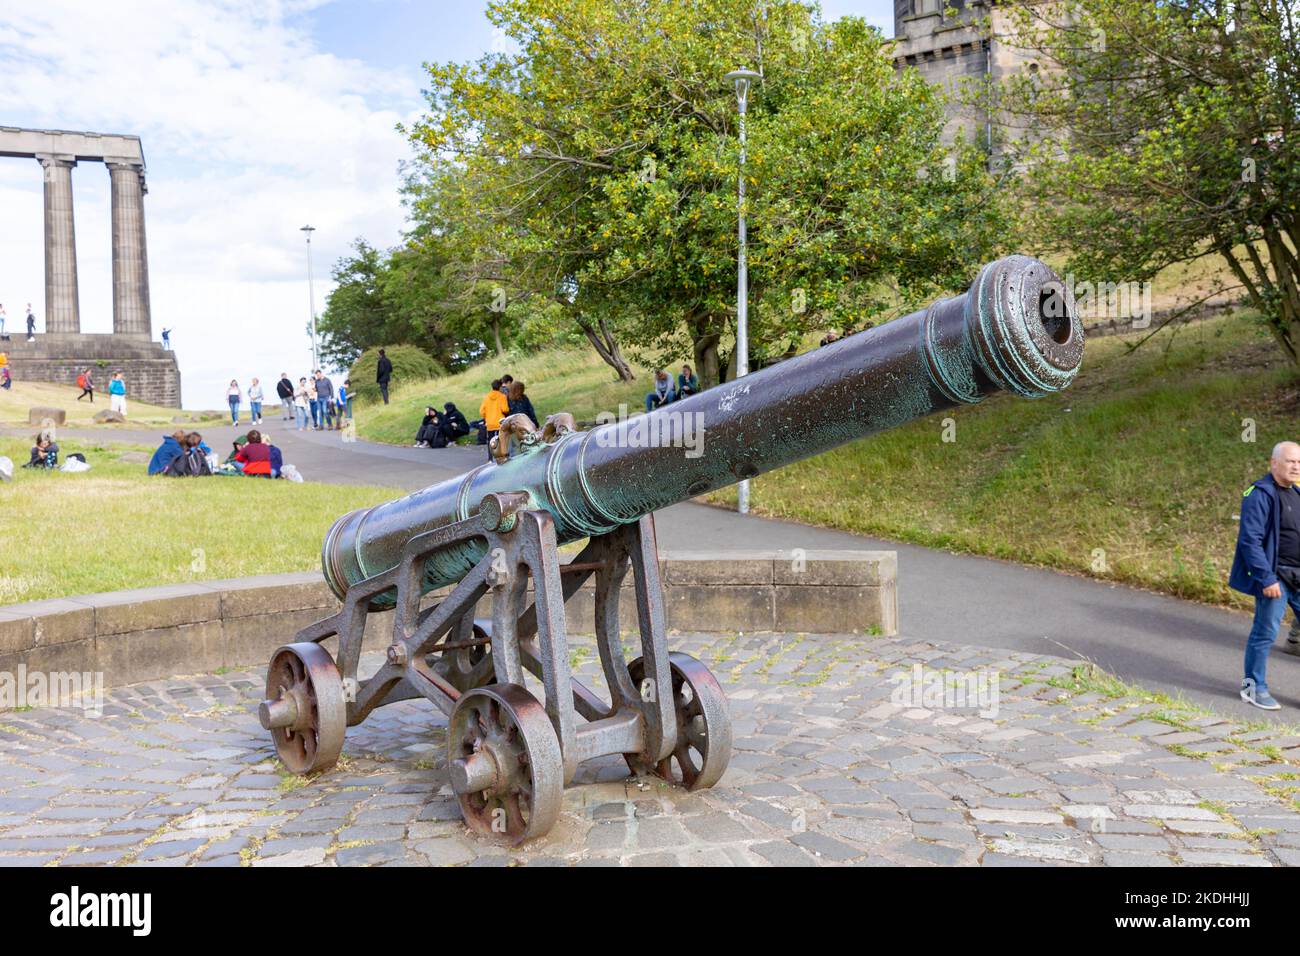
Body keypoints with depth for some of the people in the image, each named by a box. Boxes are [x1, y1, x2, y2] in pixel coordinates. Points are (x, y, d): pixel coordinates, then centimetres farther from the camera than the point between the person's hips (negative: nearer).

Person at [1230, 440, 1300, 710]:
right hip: (1276, 577, -8)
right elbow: (1250, 540, -18)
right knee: (1265, 633, -1)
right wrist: (1266, 579, -21)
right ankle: (1254, 687, 14)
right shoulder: (1261, 495, -14)